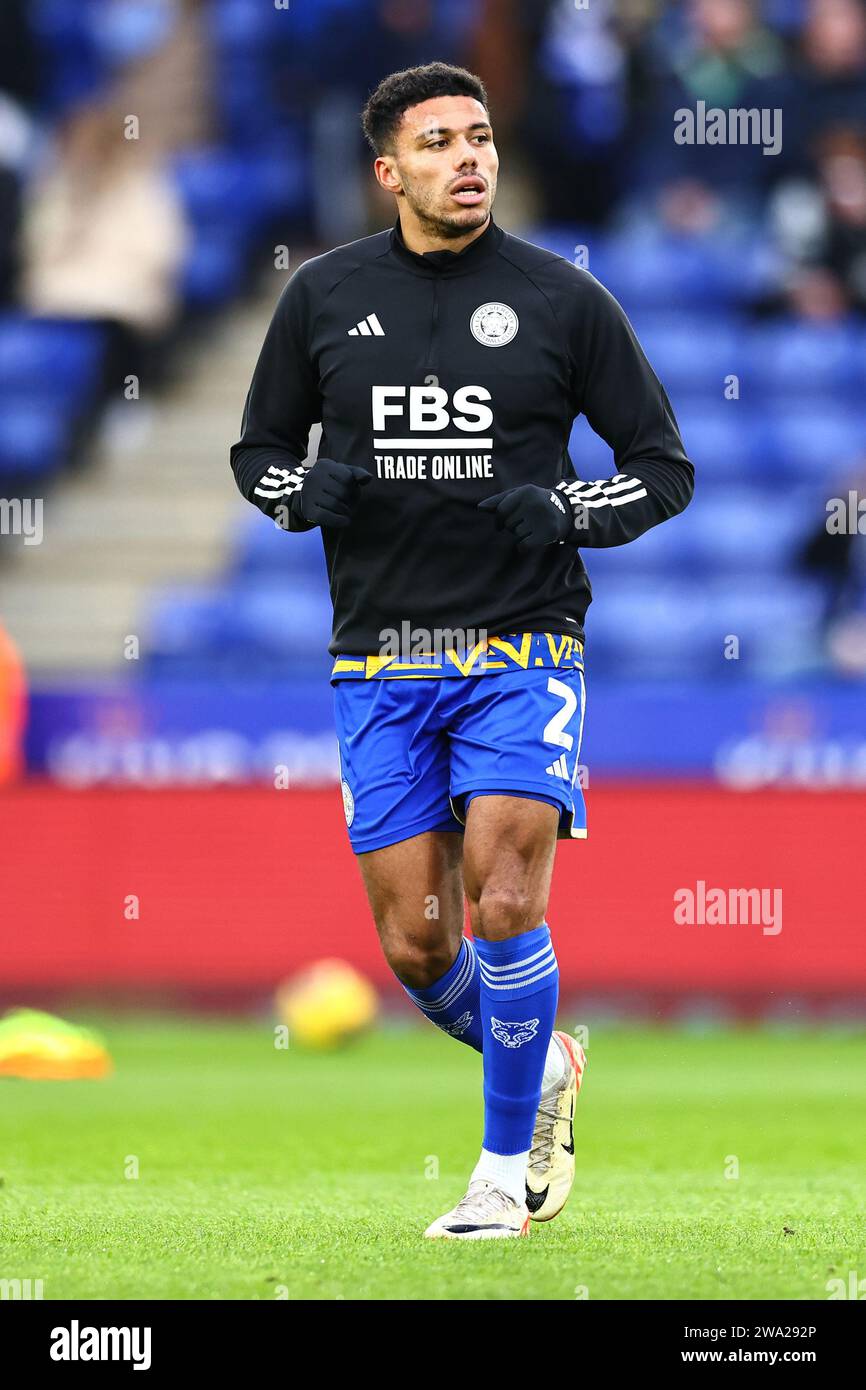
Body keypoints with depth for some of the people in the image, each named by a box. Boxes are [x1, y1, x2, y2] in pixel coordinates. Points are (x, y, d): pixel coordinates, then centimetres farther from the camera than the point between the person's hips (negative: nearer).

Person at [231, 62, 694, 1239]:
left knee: (504, 899, -17)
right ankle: (542, 1070, 30)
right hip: (380, 665, 2)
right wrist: (306, 492, -6)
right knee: (415, 943, 0)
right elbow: (259, 450, 16)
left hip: (522, 653, -2)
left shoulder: (563, 300, 0)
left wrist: (565, 514, -13)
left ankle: (506, 1167, 0)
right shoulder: (325, 296, 5)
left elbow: (664, 466, 6)